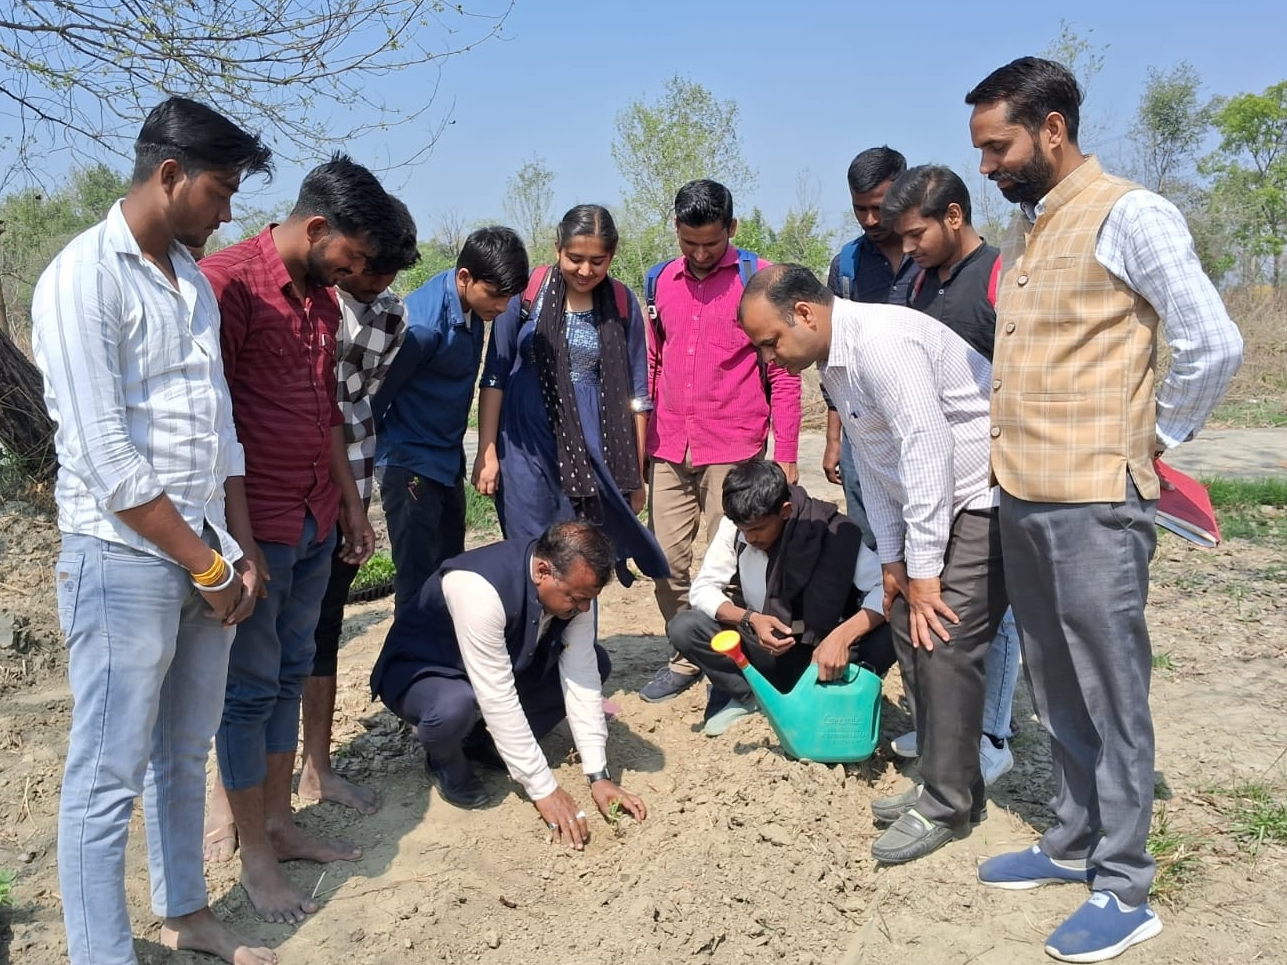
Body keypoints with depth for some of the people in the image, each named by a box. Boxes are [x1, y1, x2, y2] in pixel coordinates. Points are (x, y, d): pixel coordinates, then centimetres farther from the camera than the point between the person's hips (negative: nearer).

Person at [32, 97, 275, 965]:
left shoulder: (194, 282, 12)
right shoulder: (83, 279, -13)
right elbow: (106, 459, -17)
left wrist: (241, 552, 8)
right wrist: (205, 566, -11)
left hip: (206, 556, 8)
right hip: (126, 562, -7)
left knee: (185, 756, 19)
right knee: (109, 779, 4)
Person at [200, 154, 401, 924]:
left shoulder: (323, 298, 13)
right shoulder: (229, 280, -13)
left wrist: (351, 500, 19)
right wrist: (237, 534, -17)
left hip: (317, 521, 8)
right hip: (258, 522, -8)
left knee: (291, 675, 15)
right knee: (251, 686, 4)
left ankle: (280, 821, 29)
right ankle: (255, 853, 17)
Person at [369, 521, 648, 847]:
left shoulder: (572, 585, -18)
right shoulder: (480, 587, -38)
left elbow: (581, 677, -16)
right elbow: (497, 699, -37)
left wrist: (598, 776, -20)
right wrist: (544, 789, -32)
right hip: (419, 670, -6)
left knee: (595, 663, -9)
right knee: (454, 707, -40)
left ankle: (493, 740, 4)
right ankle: (445, 760, -2)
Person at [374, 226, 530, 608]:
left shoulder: (470, 305, -2)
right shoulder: (424, 324, -26)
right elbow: (378, 393, -18)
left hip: (448, 458, 8)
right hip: (410, 462, -8)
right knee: (418, 578, -4)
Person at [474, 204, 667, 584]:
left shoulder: (622, 304, 2)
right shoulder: (526, 293, -3)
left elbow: (636, 393, 6)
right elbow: (494, 377, 2)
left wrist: (636, 471, 6)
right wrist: (487, 451, -2)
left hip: (596, 452, 1)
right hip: (528, 447, -1)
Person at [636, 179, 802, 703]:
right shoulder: (661, 280, 9)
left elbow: (783, 375, -4)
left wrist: (786, 457, -7)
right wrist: (641, 442, 14)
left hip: (733, 451, -4)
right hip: (669, 452, 5)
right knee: (666, 560, 7)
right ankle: (686, 658, 25)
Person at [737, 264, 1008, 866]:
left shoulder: (880, 341, -23)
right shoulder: (835, 361, 8)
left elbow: (927, 451, -26)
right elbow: (872, 462, 13)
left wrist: (924, 569, -21)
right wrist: (892, 559, 10)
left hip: (985, 499, -10)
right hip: (934, 504, 10)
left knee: (945, 643, -11)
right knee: (910, 629, 9)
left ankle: (946, 805, 2)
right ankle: (945, 783, 21)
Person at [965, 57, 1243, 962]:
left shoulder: (1127, 214, -10)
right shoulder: (1023, 228, 14)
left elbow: (1214, 344, -12)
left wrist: (1154, 440, -2)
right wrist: (1016, 445, 11)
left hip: (1095, 501, -8)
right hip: (1021, 495, 8)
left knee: (1110, 693, 2)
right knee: (1056, 688, 17)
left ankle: (1125, 889, 16)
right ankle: (1073, 843, 32)